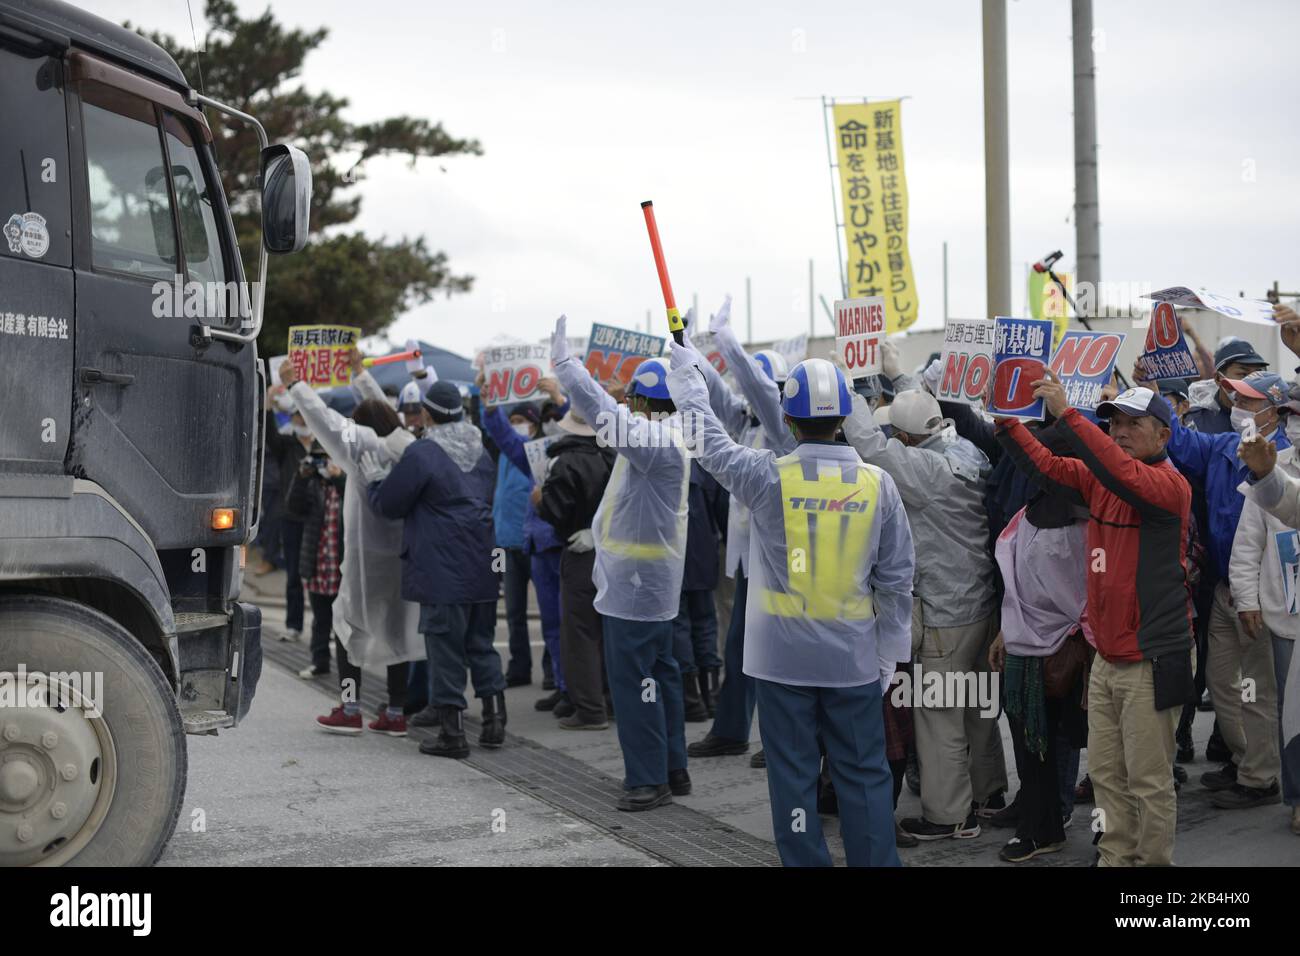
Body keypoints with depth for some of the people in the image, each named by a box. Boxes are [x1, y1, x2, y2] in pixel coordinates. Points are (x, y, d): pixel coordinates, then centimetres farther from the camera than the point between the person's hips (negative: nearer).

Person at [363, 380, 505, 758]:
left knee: (444, 646, 0)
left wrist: (375, 478, 14)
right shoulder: (481, 452, 11)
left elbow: (389, 504, -7)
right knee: (481, 644, 15)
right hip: (482, 569, 7)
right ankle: (494, 721, 16)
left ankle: (452, 733, 2)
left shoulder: (422, 454, -13)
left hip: (442, 571, -7)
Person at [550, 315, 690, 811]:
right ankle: (671, 770, 23)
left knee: (633, 678, -5)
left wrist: (564, 362, -21)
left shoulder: (658, 442, -21)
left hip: (636, 585, -11)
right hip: (648, 582, 11)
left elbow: (606, 413, -28)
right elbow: (612, 417, 16)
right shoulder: (666, 436, 9)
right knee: (657, 673, 15)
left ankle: (649, 779, 0)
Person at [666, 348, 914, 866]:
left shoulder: (768, 477, -11)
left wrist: (687, 374, 21)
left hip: (783, 657, -1)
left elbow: (710, 440, 6)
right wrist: (890, 651, 11)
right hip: (854, 658, 1)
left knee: (793, 774, 8)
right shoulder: (877, 483, -5)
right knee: (864, 774, 9)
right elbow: (896, 578, 0)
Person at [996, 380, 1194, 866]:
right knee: (1106, 775, 12)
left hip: (1150, 661, -7)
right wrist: (1006, 421, -10)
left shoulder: (1170, 485, -12)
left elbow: (1124, 475, -30)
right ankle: (1116, 857, 22)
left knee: (1149, 781, 0)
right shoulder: (1099, 479, 9)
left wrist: (1066, 414, -32)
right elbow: (1046, 465, 4)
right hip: (1106, 657, 7)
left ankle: (1154, 861, 11)